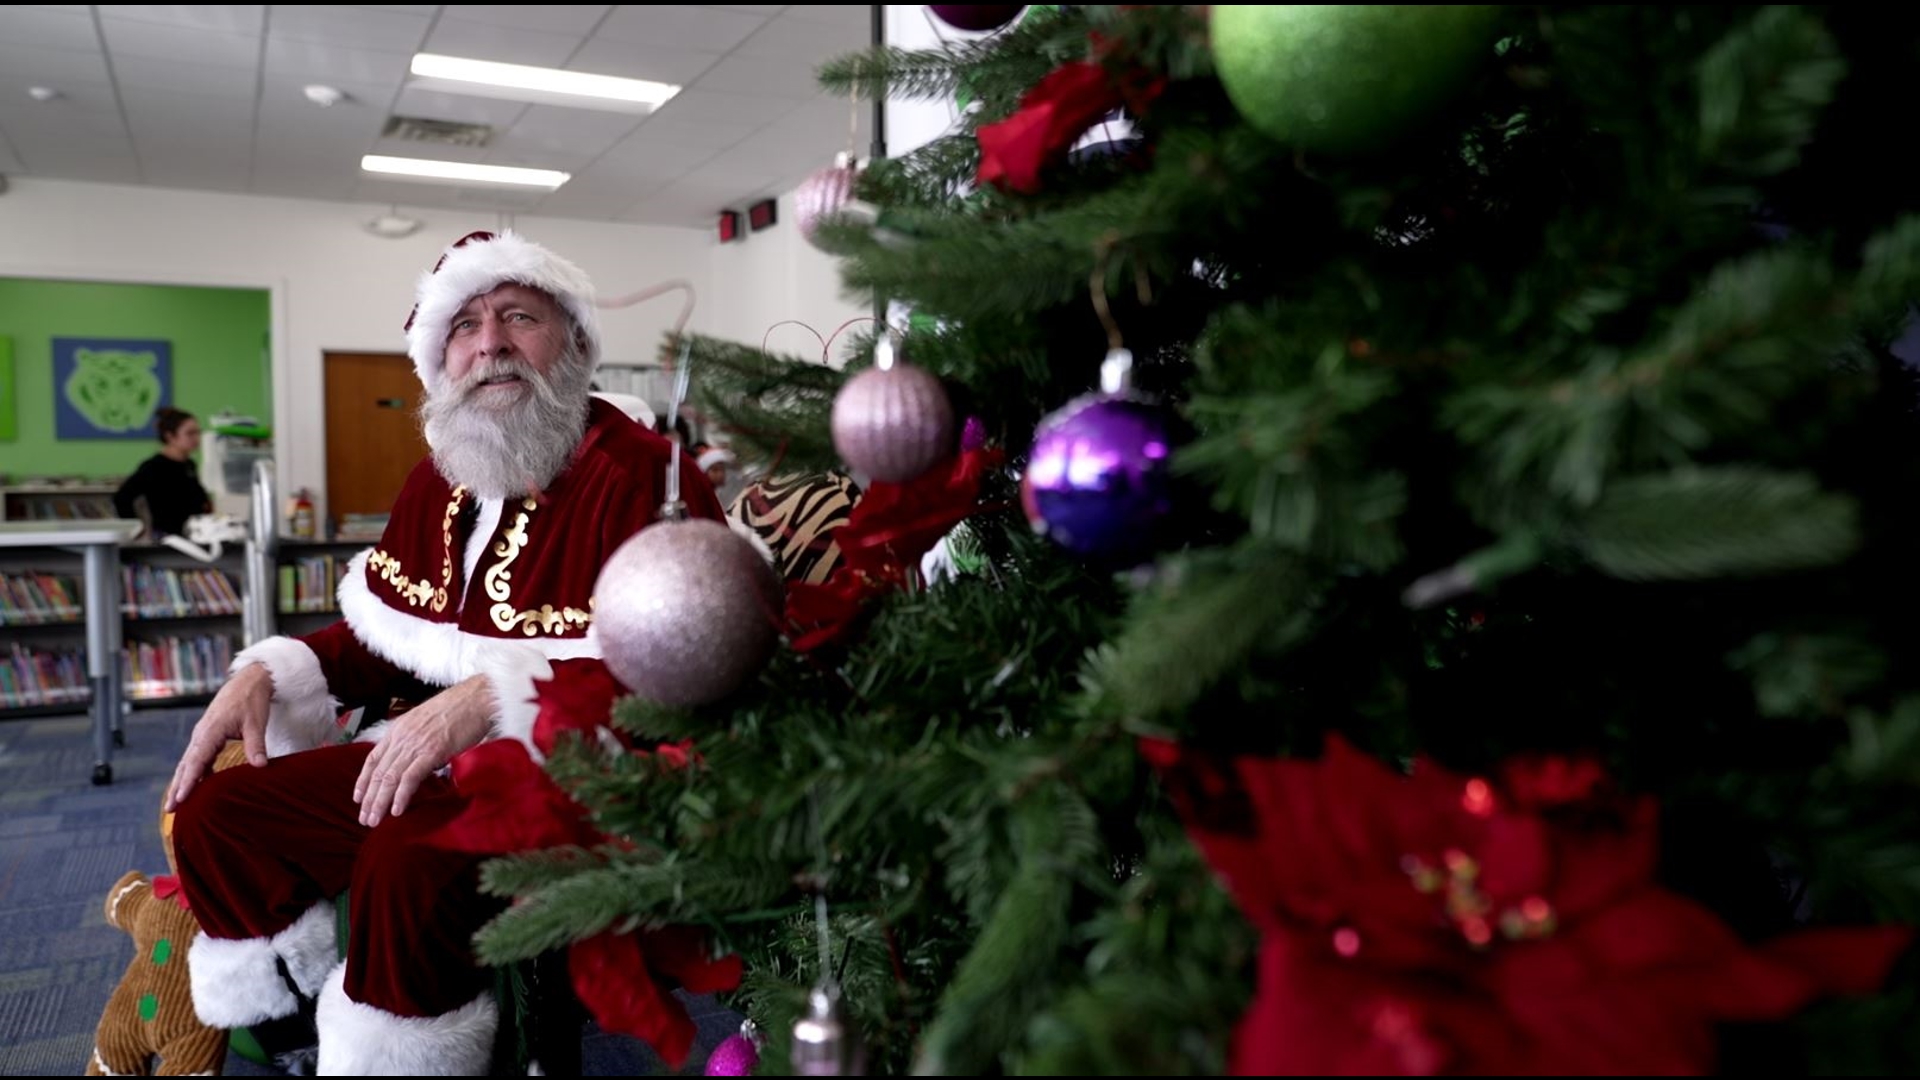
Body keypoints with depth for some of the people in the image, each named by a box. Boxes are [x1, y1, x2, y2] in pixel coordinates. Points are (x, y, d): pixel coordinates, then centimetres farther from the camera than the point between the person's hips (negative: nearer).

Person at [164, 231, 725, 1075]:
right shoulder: (440, 480, 13)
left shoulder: (644, 476, -16)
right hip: (439, 757, 9)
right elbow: (383, 634, 20)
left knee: (409, 865, -34)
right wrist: (268, 674, 2)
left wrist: (496, 697, -32)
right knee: (215, 815, 5)